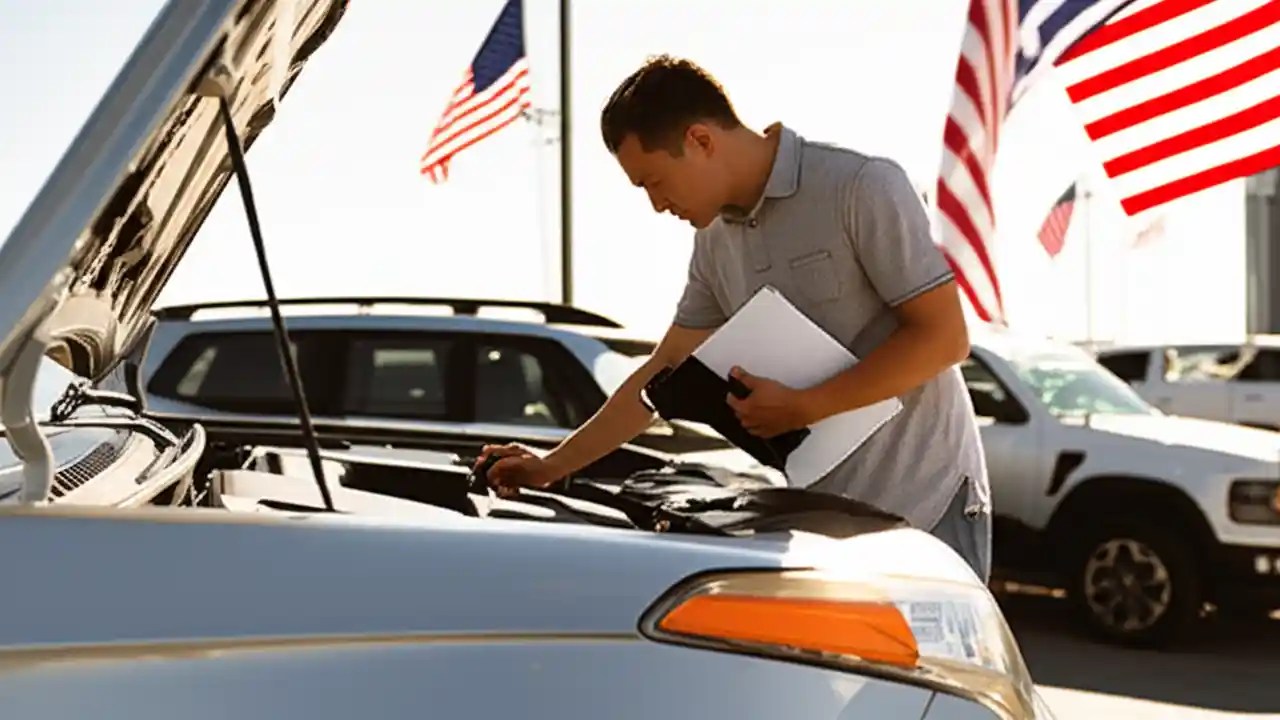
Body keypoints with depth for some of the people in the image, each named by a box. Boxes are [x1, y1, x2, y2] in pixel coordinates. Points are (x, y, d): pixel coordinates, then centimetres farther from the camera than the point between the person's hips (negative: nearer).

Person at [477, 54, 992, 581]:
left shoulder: (863, 188, -12)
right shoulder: (716, 243, 9)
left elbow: (944, 337, -15)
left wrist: (802, 407, -17)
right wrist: (552, 466, 14)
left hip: (926, 507, -6)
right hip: (824, 516, 6)